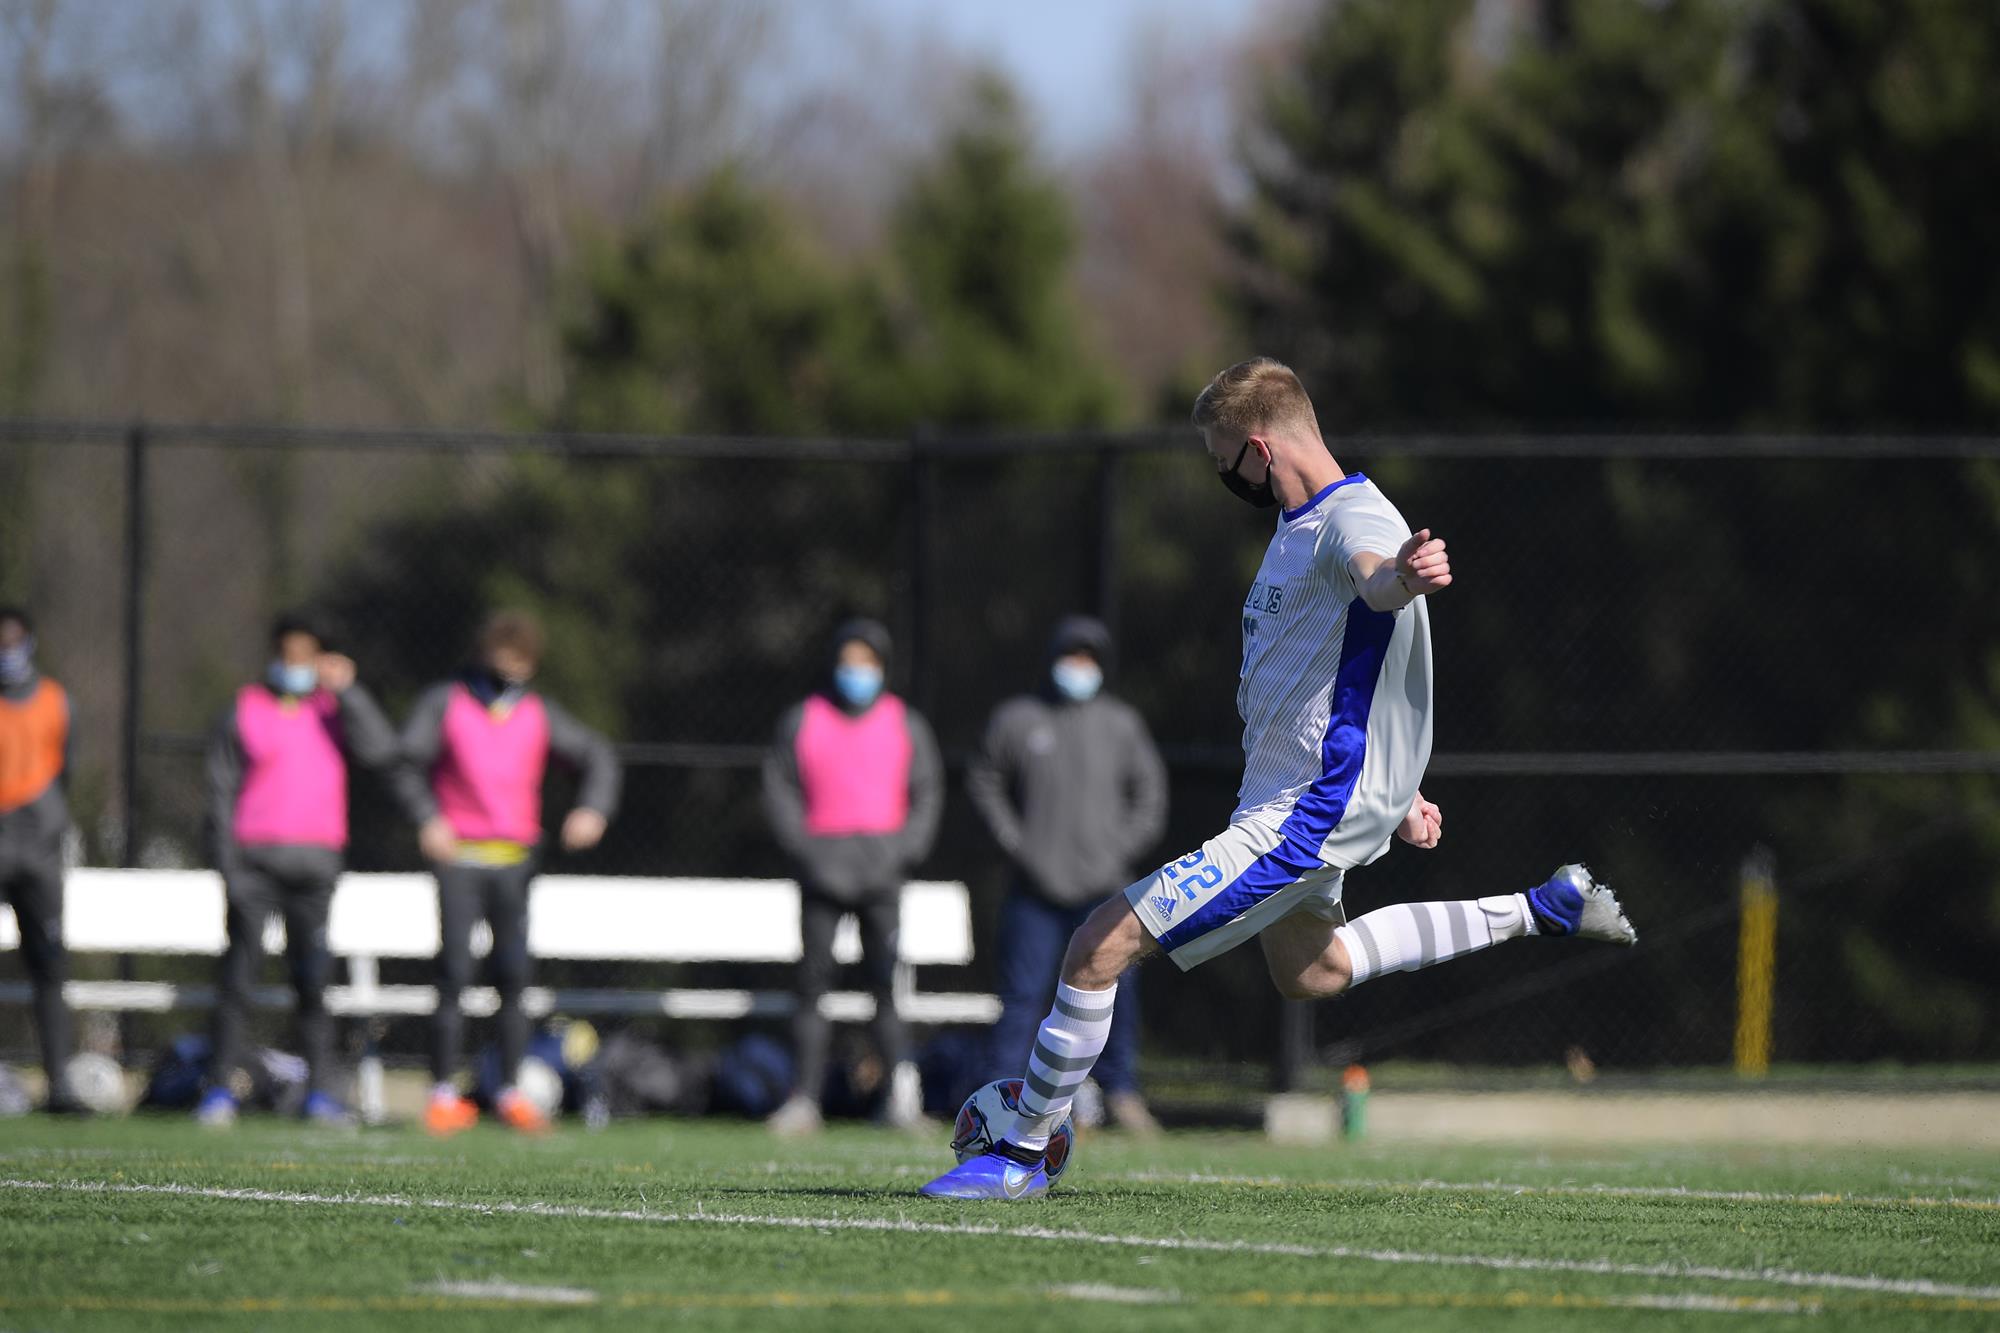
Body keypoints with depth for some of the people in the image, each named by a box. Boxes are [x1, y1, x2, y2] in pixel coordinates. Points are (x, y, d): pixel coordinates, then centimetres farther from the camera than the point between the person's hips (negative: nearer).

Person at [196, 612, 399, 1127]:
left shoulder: (334, 710, 14)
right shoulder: (243, 713, 7)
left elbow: (379, 751, -3)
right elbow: (222, 792, 3)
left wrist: (348, 690, -7)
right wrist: (227, 866, -6)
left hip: (316, 856, 2)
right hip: (255, 858, -2)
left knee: (313, 977, 1)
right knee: (239, 970, -8)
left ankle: (319, 1090, 4)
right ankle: (220, 1088, -7)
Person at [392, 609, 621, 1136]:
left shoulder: (539, 714, 11)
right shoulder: (444, 703, 5)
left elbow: (598, 756, 10)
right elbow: (409, 765, 0)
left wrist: (594, 808, -8)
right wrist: (427, 818, -17)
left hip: (514, 860, 3)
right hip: (458, 856, -3)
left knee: (513, 978, 1)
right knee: (454, 974, -10)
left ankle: (511, 1093, 8)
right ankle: (444, 1094, -7)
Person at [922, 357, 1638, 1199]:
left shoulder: (1354, 520, -21)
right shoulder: (1306, 523, 13)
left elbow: (1375, 577, -48)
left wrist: (1405, 573, -72)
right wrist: (1393, 790, 35)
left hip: (1302, 818, -11)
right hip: (1293, 795, 11)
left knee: (1102, 946, -14)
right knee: (1309, 971, 33)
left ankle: (1023, 1153, 0)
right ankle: (1543, 911, 36)